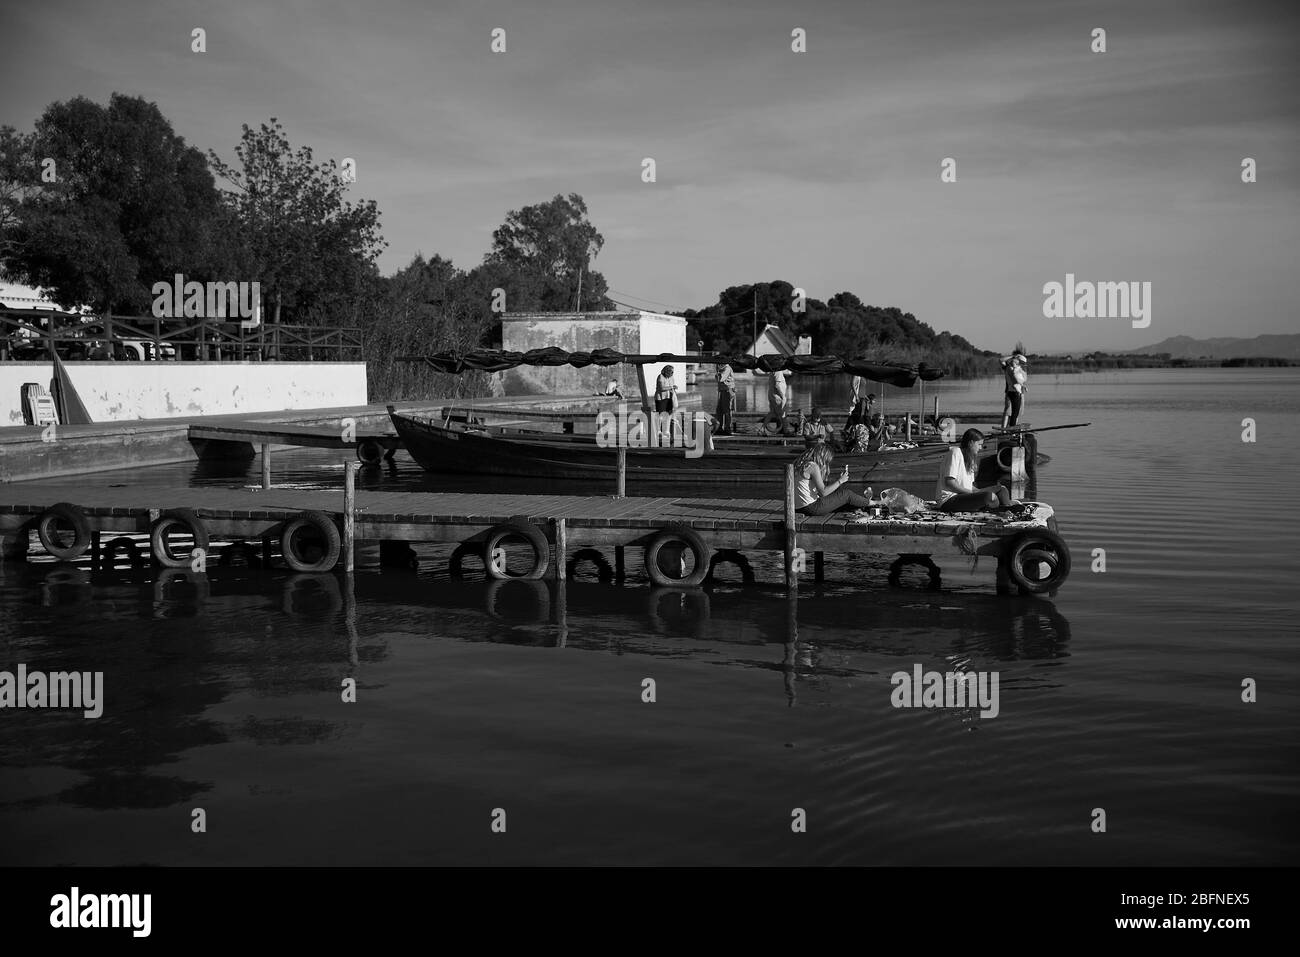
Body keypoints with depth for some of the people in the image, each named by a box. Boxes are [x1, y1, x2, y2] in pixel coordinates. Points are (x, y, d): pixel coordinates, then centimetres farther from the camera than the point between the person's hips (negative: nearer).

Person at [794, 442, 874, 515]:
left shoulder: (802, 463, 10)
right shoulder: (813, 466, -19)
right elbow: (823, 492, -21)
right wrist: (840, 481, -10)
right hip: (811, 508, -9)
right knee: (846, 494, 6)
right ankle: (867, 502, 31)